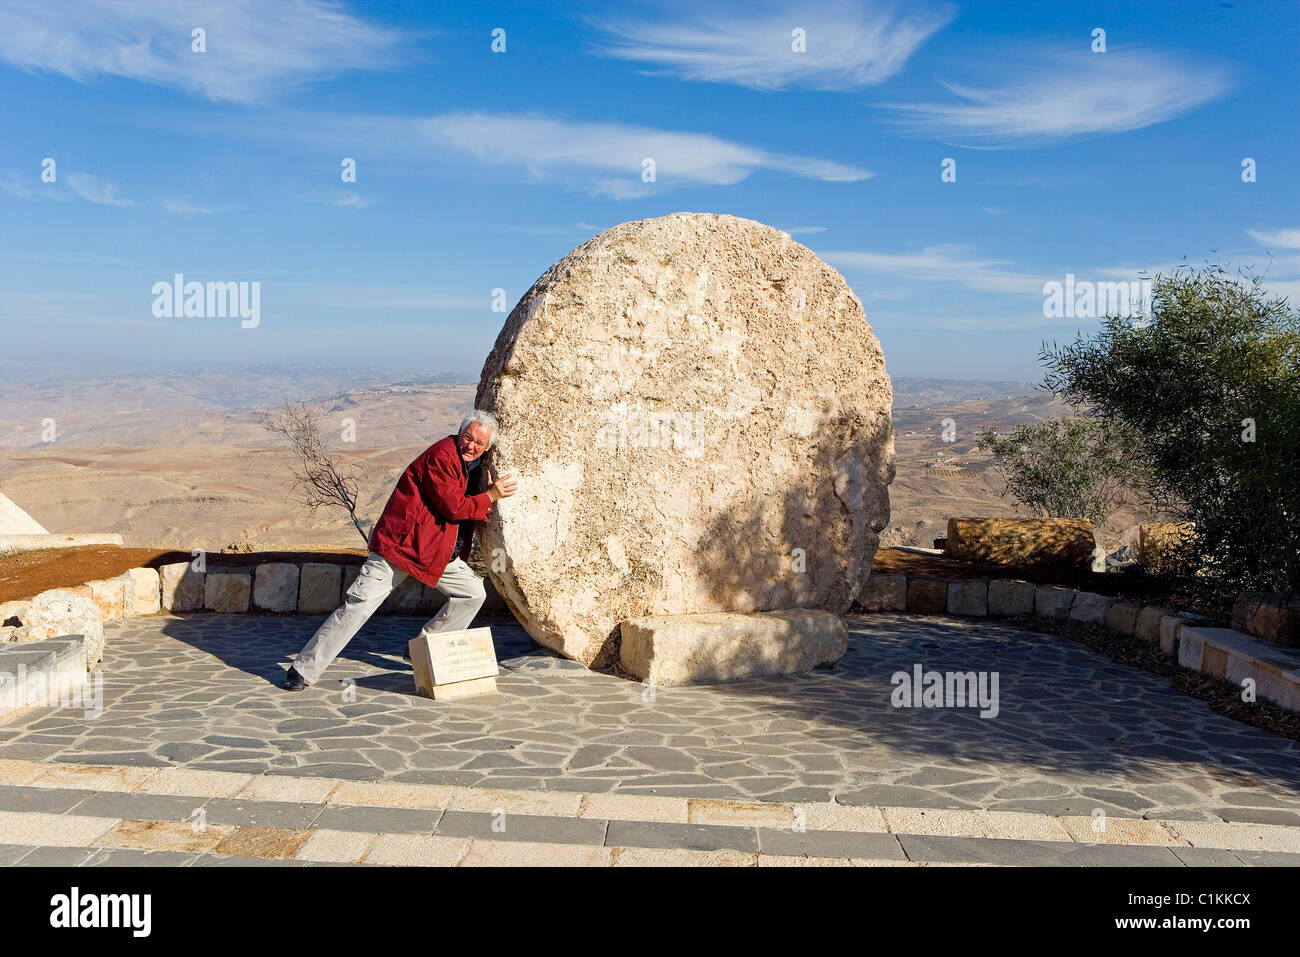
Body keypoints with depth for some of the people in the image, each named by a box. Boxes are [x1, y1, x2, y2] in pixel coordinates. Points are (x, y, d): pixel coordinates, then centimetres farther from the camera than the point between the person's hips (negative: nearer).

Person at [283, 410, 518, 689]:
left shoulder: (476, 466, 11)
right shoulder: (441, 455, -16)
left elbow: (474, 512, 13)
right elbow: (453, 506, -20)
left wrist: (489, 489, -4)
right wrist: (490, 497, -11)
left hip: (439, 552, 9)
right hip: (399, 543, -9)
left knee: (473, 593, 4)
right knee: (359, 605, -12)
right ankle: (304, 669, -4)